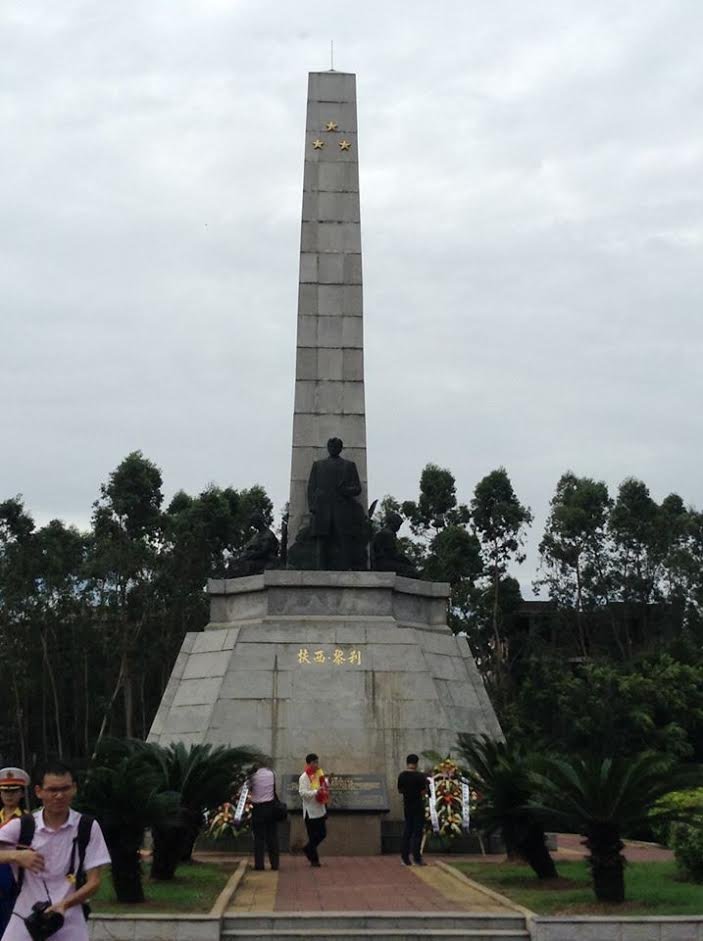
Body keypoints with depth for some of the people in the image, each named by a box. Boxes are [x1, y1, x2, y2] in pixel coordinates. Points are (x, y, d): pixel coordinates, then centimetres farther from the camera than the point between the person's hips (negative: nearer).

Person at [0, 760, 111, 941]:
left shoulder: (88, 827, -2)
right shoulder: (21, 826, -1)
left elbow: (94, 882, -3)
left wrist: (63, 904, -19)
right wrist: (14, 855, -27)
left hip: (69, 924, -1)